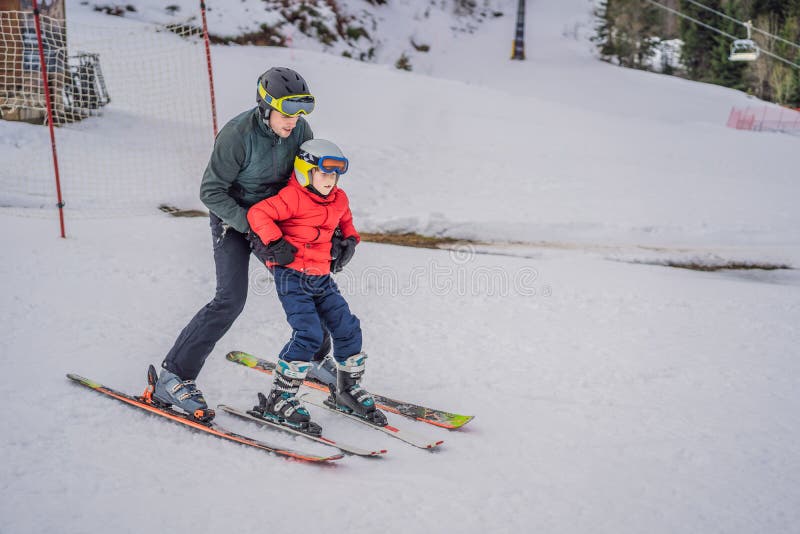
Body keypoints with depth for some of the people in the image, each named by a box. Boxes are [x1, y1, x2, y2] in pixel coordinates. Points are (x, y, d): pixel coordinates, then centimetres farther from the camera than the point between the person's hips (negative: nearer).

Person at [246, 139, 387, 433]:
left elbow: (345, 220, 31)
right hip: (292, 276, -8)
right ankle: (279, 400, -6)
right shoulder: (293, 197, -13)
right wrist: (275, 243, -24)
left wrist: (350, 239, 12)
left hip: (321, 277, 8)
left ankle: (348, 390, 25)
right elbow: (257, 214, -17)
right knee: (308, 334, -18)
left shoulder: (339, 200, 11)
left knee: (347, 328, 5)